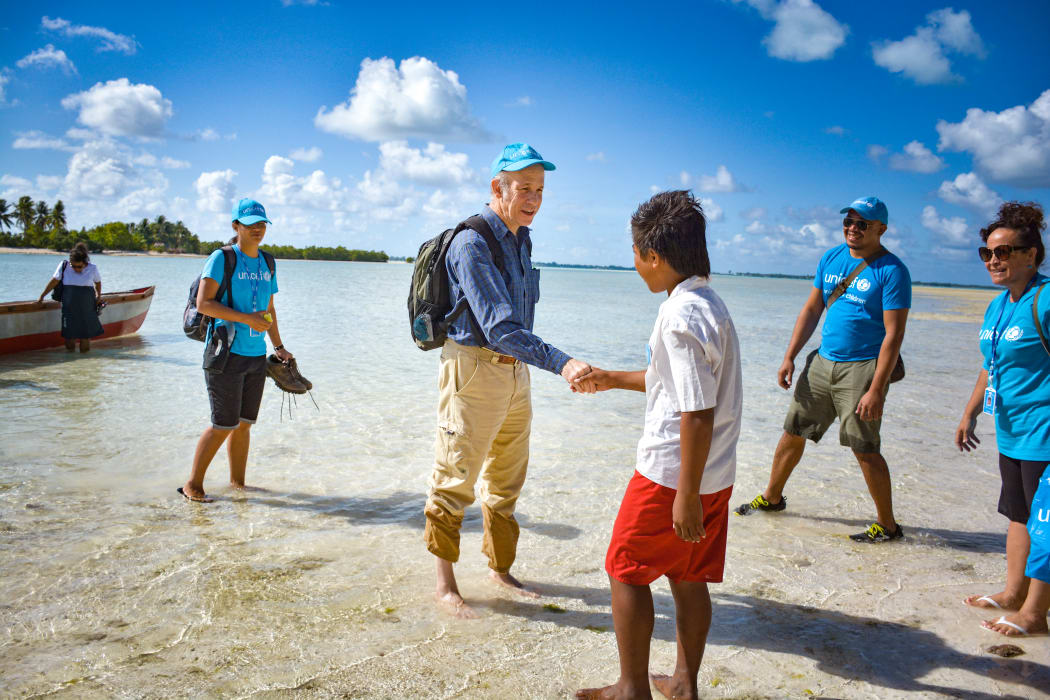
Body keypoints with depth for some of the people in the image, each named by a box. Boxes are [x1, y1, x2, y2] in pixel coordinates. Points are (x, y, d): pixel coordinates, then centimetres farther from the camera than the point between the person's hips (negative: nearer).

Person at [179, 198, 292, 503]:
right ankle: (193, 484, 10)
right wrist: (247, 319, -19)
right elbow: (203, 303, -14)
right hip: (226, 353, -6)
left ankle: (237, 483, 22)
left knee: (244, 423, 11)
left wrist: (279, 346, 20)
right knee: (224, 424, -5)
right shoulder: (221, 258, -6)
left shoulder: (267, 264, 14)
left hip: (256, 355, 6)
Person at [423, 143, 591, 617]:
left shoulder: (522, 239, 10)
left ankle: (501, 569, 32)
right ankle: (445, 583, 16)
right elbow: (499, 326, -29)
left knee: (506, 484, 17)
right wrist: (561, 363, -39)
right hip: (473, 369, -8)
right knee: (455, 481, 2)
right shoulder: (472, 244, -18)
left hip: (515, 372, 8)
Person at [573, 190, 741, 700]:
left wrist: (687, 495, -21)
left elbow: (698, 412, -25)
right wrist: (613, 380, 30)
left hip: (672, 472, -9)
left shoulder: (680, 317, -22)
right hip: (715, 475, 9)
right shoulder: (710, 304, 10)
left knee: (627, 572, 8)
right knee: (689, 579, 18)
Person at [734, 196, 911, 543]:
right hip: (822, 361, 6)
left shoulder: (891, 271, -11)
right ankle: (771, 497, 32)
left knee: (864, 448, -4)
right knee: (793, 431, 13)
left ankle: (887, 525, 13)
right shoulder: (831, 258, 8)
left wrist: (876, 390, -21)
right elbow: (812, 309, 13)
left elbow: (894, 334, -15)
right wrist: (789, 357, 7)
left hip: (862, 367, -6)